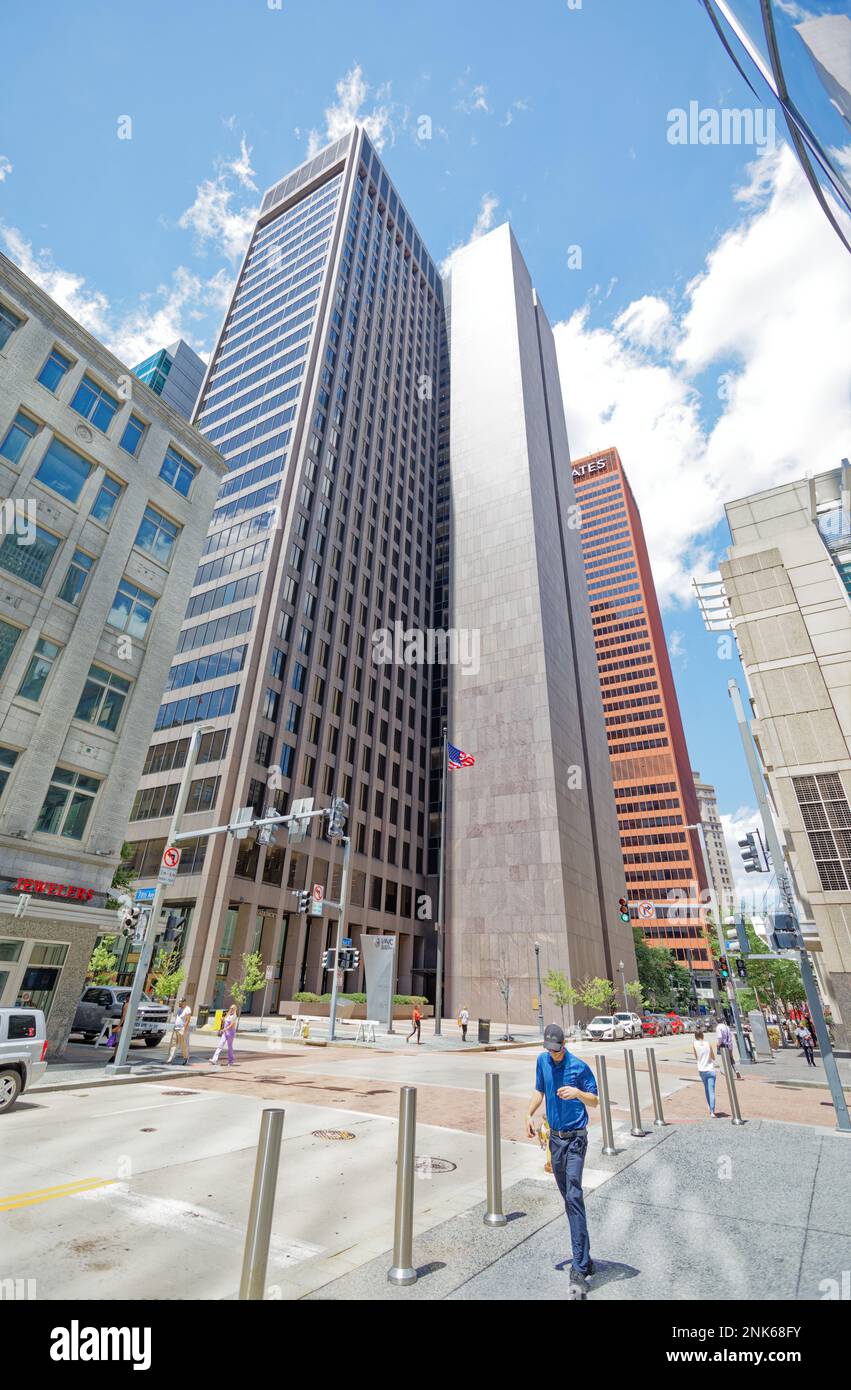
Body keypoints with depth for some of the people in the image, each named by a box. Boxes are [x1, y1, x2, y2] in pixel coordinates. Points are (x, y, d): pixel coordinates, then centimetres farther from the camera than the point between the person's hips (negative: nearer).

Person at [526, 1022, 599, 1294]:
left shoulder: (579, 1067, -15)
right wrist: (529, 1114, 1)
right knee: (568, 1198, 15)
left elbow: (594, 1101, -9)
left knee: (574, 1196, -13)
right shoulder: (542, 1060, -1)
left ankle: (580, 1269, -8)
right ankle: (584, 1258, 32)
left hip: (575, 1138, -5)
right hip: (555, 1137, 5)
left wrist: (577, 1093, -28)